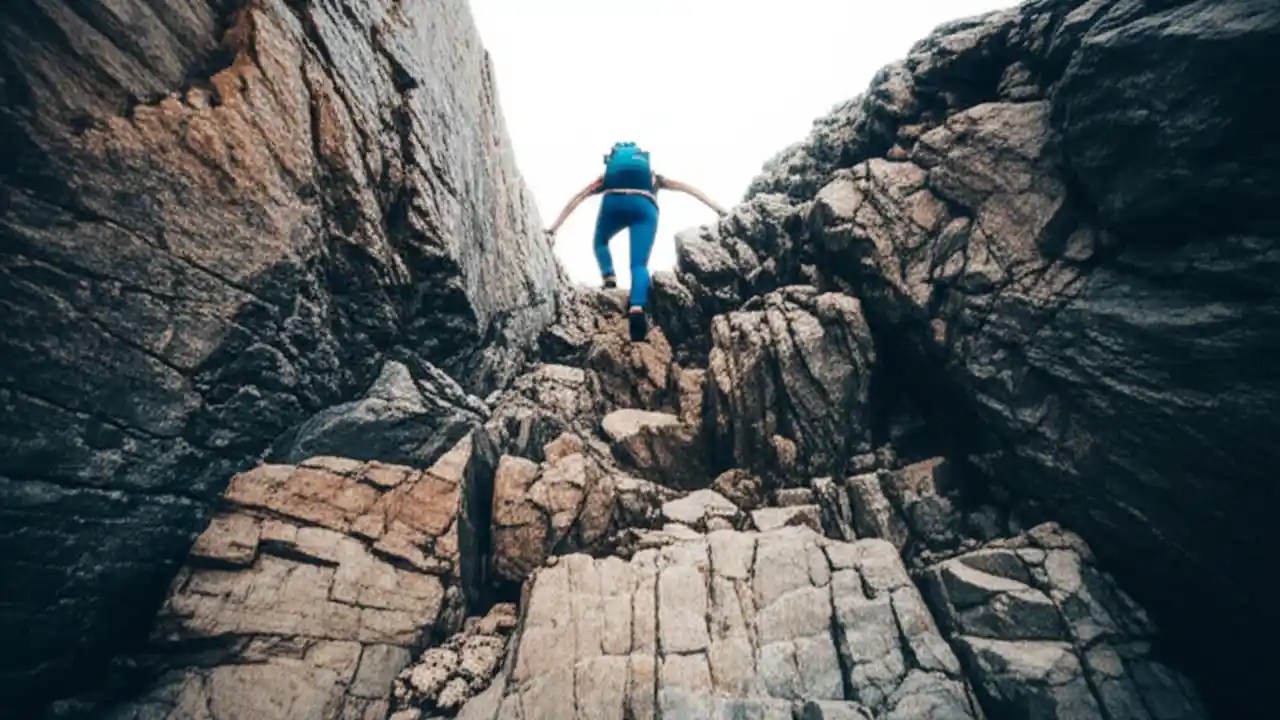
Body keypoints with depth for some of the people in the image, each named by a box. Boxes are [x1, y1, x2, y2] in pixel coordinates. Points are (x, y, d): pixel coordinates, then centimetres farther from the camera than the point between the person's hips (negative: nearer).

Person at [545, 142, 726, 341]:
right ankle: (637, 307, -35)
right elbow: (688, 188, 38)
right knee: (639, 265, -6)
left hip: (614, 202, 0)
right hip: (644, 205, 0)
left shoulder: (606, 177, 40)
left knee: (601, 242, 29)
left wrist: (553, 229, 29)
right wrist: (717, 208, 35)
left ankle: (609, 277, 1)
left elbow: (577, 198, 32)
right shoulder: (652, 176, 42)